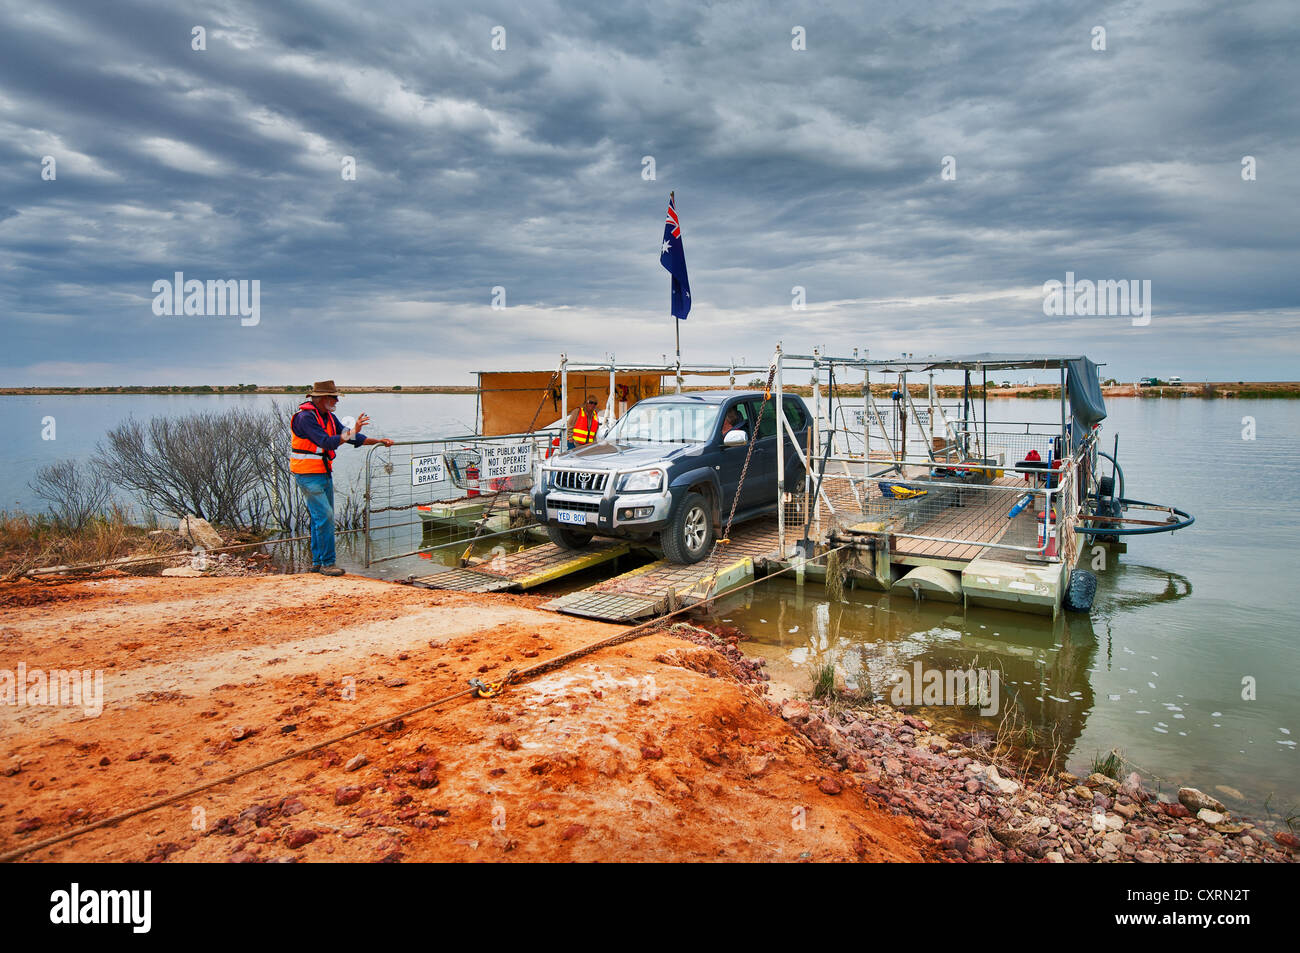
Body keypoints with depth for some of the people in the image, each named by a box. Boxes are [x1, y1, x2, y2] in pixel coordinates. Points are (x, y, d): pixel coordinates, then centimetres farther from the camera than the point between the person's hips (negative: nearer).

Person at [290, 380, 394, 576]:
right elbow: (326, 442, -26)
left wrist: (379, 441, 5)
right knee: (324, 516, -13)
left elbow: (352, 438, 13)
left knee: (322, 518, 11)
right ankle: (327, 563, -6)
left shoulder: (328, 417, 10)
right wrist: (351, 432, -27)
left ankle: (317, 562, 19)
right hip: (308, 475, -9)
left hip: (324, 474, 9)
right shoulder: (305, 417, -17)